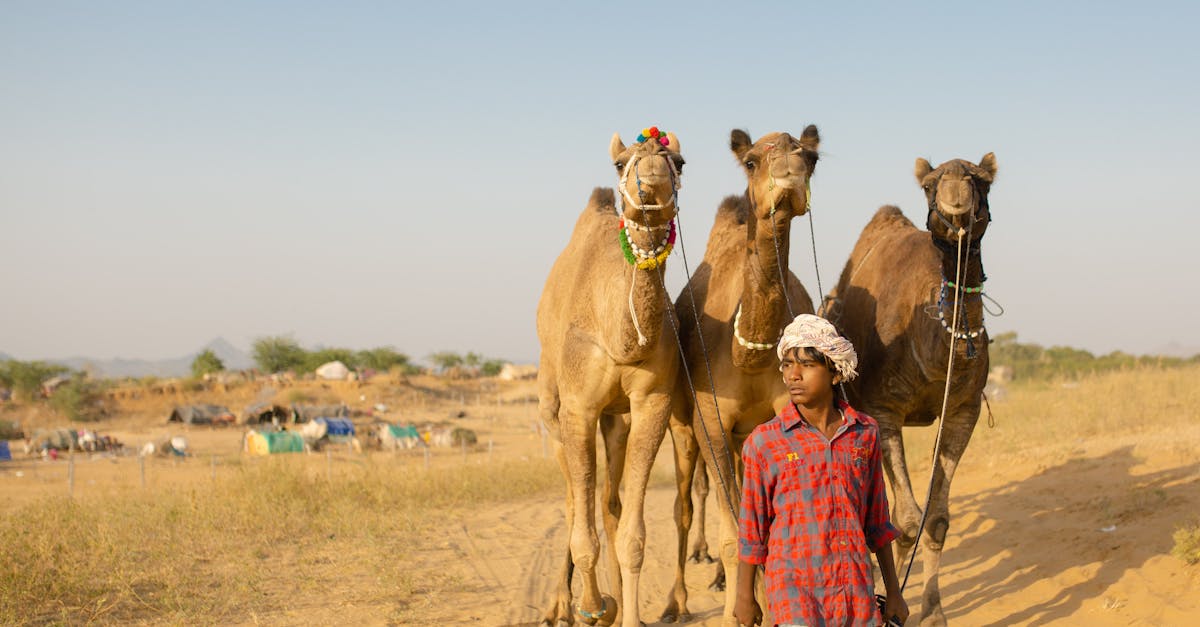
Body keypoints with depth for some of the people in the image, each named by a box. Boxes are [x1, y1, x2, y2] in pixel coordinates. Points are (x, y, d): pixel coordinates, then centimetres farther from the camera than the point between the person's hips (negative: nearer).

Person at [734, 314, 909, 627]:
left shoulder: (864, 433, 5)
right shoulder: (764, 440, -3)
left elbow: (877, 521, 13)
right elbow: (751, 527, 3)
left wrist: (893, 591, 15)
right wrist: (744, 595, 6)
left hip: (855, 588, 3)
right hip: (794, 587, -3)